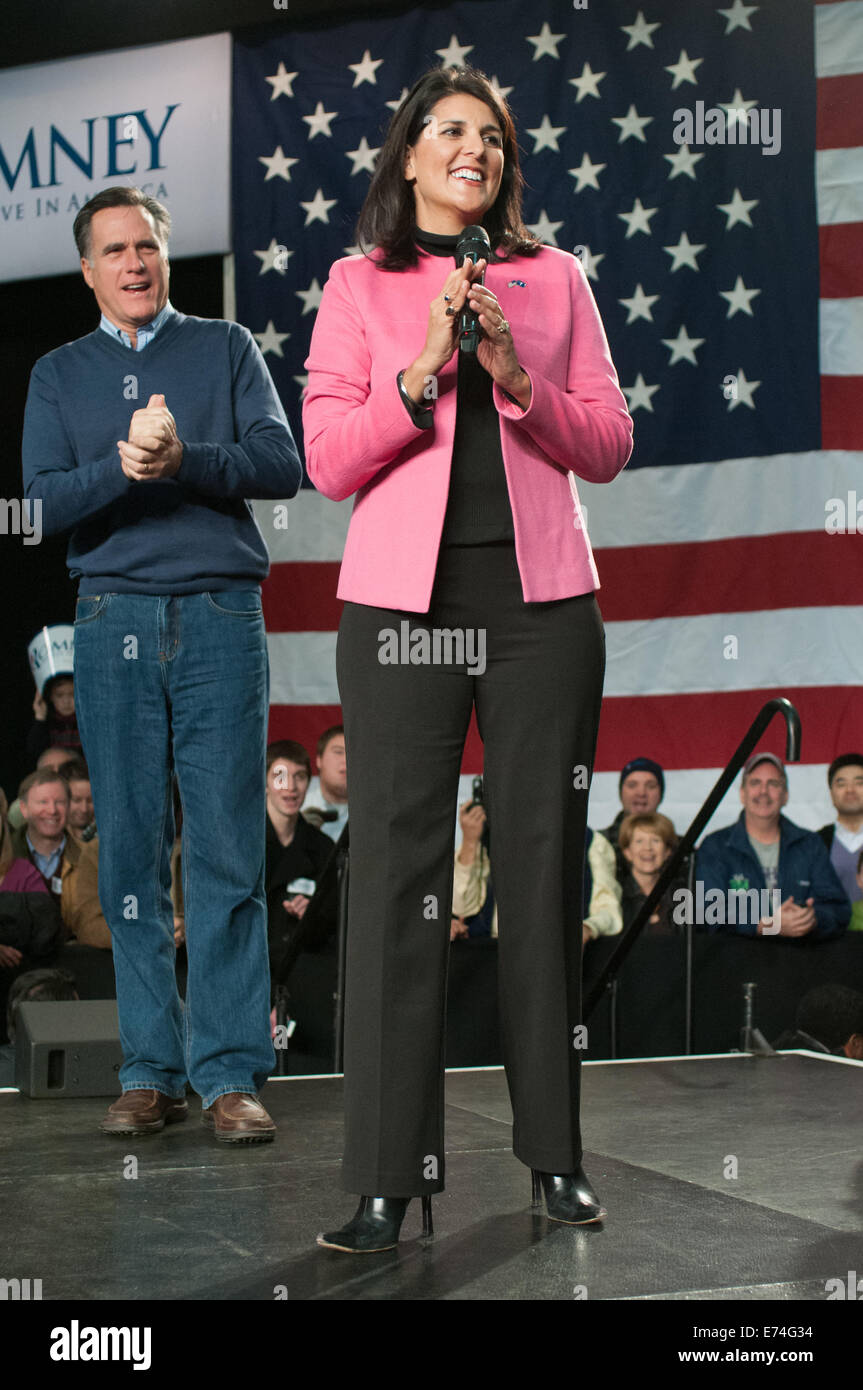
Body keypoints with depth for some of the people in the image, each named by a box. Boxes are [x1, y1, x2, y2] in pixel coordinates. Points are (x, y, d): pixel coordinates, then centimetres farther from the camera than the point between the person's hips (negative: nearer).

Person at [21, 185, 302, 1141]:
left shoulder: (226, 348, 13)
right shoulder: (59, 374, 16)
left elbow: (282, 464, 0)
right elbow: (45, 503, 3)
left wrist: (184, 460, -16)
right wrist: (122, 467, -16)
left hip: (220, 618, -1)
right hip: (114, 623, 1)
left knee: (227, 851, -6)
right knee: (129, 853, 1)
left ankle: (231, 1072, -3)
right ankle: (150, 1070, 8)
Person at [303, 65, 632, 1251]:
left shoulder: (554, 276, 13)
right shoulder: (359, 284, 9)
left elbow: (609, 446, 7)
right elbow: (329, 461, 0)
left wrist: (516, 377, -8)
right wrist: (426, 368, -12)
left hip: (542, 600, 2)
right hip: (404, 602, -1)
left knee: (544, 862, 4)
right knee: (398, 867, -4)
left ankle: (556, 1153, 13)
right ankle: (391, 1176, 0)